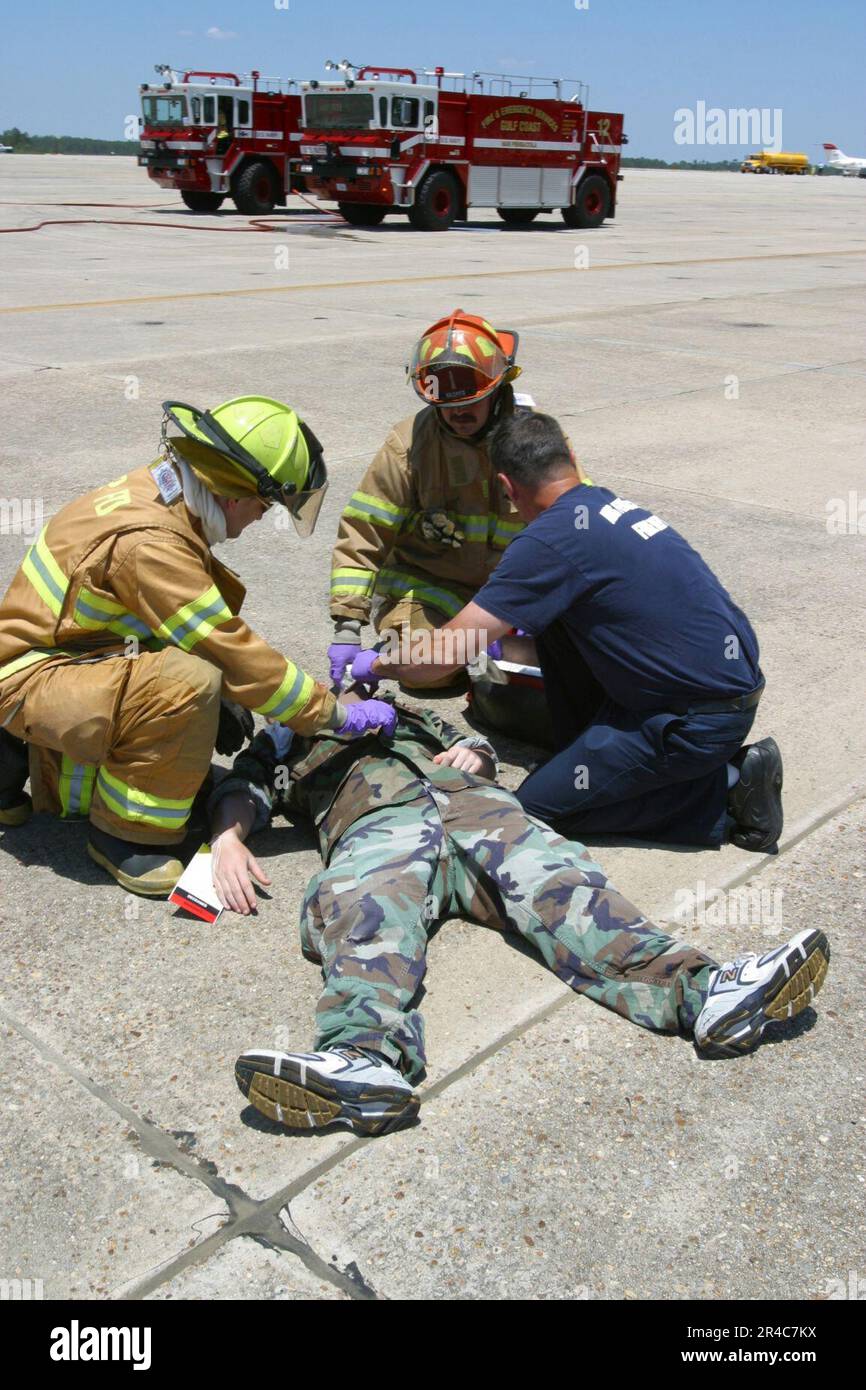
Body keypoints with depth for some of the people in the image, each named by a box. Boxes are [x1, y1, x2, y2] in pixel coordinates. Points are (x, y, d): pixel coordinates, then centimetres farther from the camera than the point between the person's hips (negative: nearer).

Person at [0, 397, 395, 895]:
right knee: (188, 681, -33)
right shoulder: (147, 542, -30)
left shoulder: (159, 493, -2)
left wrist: (230, 703, 0)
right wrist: (337, 714, -18)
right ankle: (125, 834, -14)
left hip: (70, 655, 10)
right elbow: (233, 653, -27)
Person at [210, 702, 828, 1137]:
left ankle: (705, 991, -46)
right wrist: (229, 840, -3)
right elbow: (240, 791, 21)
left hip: (473, 803, 3)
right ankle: (366, 1059, -64)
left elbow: (478, 746, 38)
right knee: (363, 909, -37)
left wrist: (471, 755, 12)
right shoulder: (281, 741, 38)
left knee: (554, 878, -25)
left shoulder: (401, 714, 44)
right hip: (378, 822, -2)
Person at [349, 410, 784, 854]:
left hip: (703, 719, -9)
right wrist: (501, 633, 38)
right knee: (553, 619, 12)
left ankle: (726, 786, 1)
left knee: (536, 805, 1)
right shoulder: (612, 502, 9)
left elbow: (448, 651, -15)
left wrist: (377, 665, 4)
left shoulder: (549, 540, -18)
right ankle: (589, 751, 22)